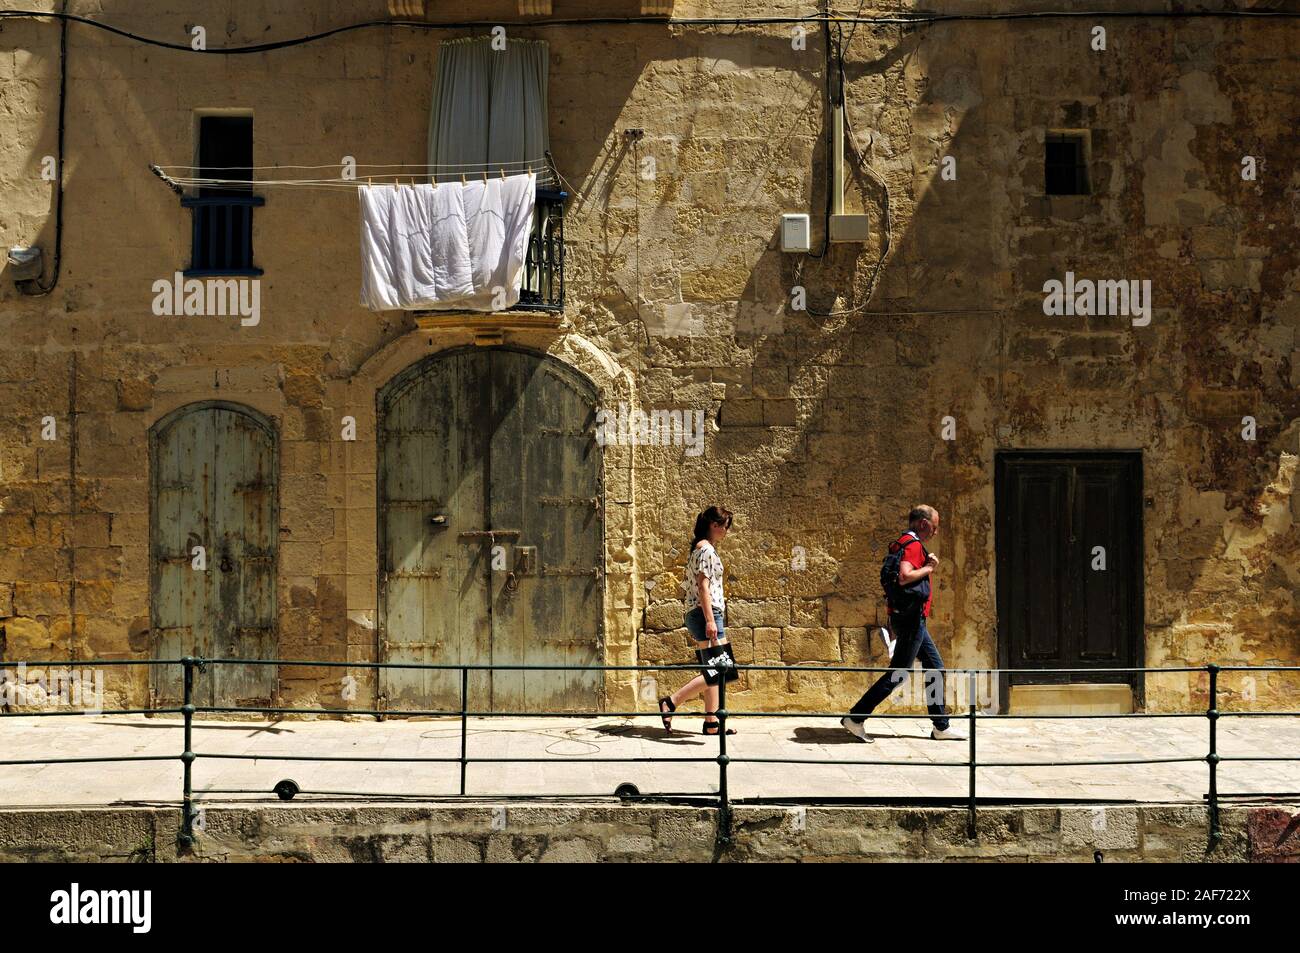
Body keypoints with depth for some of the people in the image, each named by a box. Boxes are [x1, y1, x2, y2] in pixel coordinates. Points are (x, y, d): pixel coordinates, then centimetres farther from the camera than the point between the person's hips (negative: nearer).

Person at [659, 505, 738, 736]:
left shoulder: (699, 548, 18)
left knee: (714, 672, 9)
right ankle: (670, 702, -13)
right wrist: (710, 620, -23)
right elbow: (703, 586, -19)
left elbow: (686, 582, 23)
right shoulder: (706, 549, -11)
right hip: (706, 613, -11)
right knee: (716, 671, -12)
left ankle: (712, 722, 9)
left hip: (696, 615, 11)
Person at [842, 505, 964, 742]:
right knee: (898, 673, -8)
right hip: (910, 617, -11)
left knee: (935, 668, 13)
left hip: (912, 619, 11)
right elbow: (905, 576, -29)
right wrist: (927, 569, -16)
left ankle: (941, 727, 17)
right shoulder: (913, 544, -15)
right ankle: (856, 718, -6)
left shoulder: (906, 543, 18)